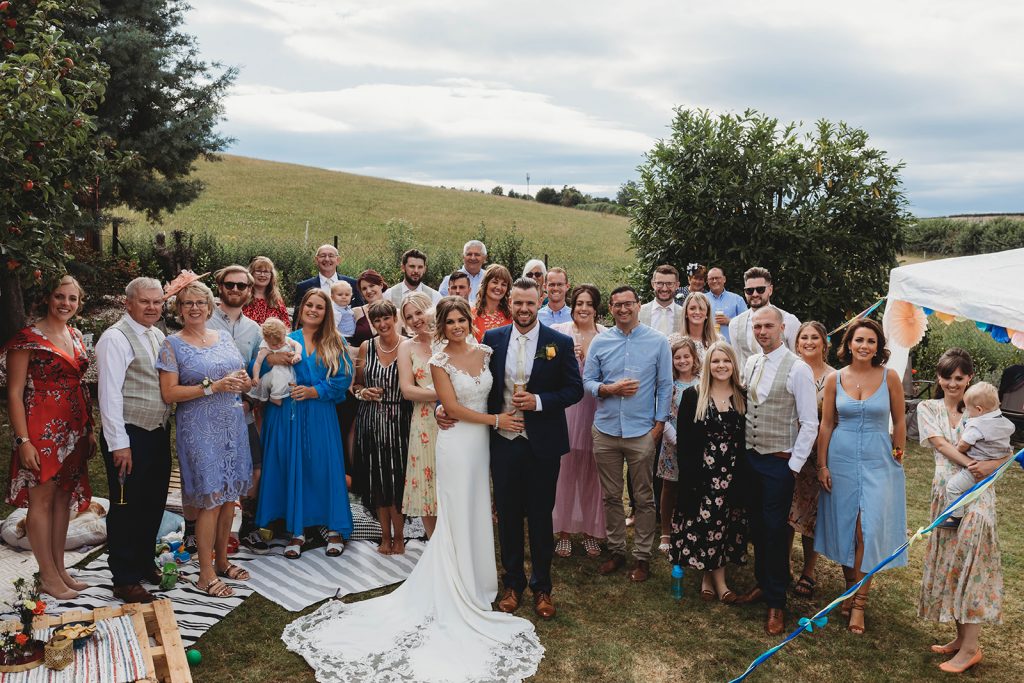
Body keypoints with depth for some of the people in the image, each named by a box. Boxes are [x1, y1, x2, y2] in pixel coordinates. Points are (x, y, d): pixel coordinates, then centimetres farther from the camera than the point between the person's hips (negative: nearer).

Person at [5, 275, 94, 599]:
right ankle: (48, 576, 12)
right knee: (41, 498, 3)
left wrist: (89, 429, 14)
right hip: (42, 429, -7)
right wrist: (23, 440, -16)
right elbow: (14, 393, -11)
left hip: (73, 431, 7)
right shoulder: (28, 338, -9)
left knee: (64, 496, 13)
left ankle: (59, 569, 23)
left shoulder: (76, 336, 11)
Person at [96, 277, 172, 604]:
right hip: (130, 437, -8)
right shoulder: (116, 338, -14)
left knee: (154, 504, 18)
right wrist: (119, 444, -19)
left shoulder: (158, 336, 11)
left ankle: (145, 564, 35)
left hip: (159, 434, 8)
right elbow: (110, 393, -17)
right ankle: (125, 580, 16)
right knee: (127, 509, 3)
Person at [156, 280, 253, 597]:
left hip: (233, 425, 5)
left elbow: (243, 377, 18)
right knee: (211, 500, -5)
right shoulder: (173, 345, -3)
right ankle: (206, 574, 8)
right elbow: (169, 393, -11)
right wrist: (213, 387, -18)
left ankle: (221, 561, 25)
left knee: (229, 496, 10)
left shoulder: (224, 337, 12)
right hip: (199, 428, -5)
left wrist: (242, 381, -6)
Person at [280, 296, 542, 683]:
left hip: (483, 441, 5)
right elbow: (453, 408, -12)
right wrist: (495, 420, -10)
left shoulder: (484, 352, 5)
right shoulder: (440, 362, -9)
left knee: (478, 513, 13)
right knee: (458, 517, 3)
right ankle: (457, 592, 17)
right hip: (458, 443, -5)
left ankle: (476, 579, 30)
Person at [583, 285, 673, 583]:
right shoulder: (599, 342, 4)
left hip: (641, 432, -2)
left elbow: (665, 386, 2)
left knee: (644, 498, 6)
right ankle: (616, 550, 25)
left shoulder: (658, 341, -1)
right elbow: (587, 381, 5)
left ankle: (643, 555, 19)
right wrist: (610, 389, -13)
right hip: (606, 430, 2)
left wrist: (659, 424, -3)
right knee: (611, 496, 11)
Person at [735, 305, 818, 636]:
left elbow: (809, 423, -13)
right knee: (756, 526, 16)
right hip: (750, 457, 6)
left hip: (779, 462, -6)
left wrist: (794, 465, -12)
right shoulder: (750, 363, 6)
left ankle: (776, 603, 15)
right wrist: (740, 449, 10)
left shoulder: (797, 368, -14)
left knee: (775, 531, 1)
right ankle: (763, 584, 34)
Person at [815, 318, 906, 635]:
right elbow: (826, 424, 4)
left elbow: (899, 421, 5)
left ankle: (859, 603, 4)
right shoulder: (834, 379, 0)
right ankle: (852, 588, 26)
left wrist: (898, 454, 7)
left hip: (878, 461, -2)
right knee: (844, 527, 8)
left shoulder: (889, 377, -4)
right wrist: (822, 465, 2)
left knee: (869, 528, -6)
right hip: (841, 459, 2)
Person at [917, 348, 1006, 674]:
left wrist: (989, 466, -21)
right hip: (945, 491, 3)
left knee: (969, 563, -8)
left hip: (977, 492, -3)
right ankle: (961, 638, 18)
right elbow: (940, 444, -5)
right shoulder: (927, 408, 8)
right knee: (949, 563, 6)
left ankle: (971, 647, -1)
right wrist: (971, 464, -20)